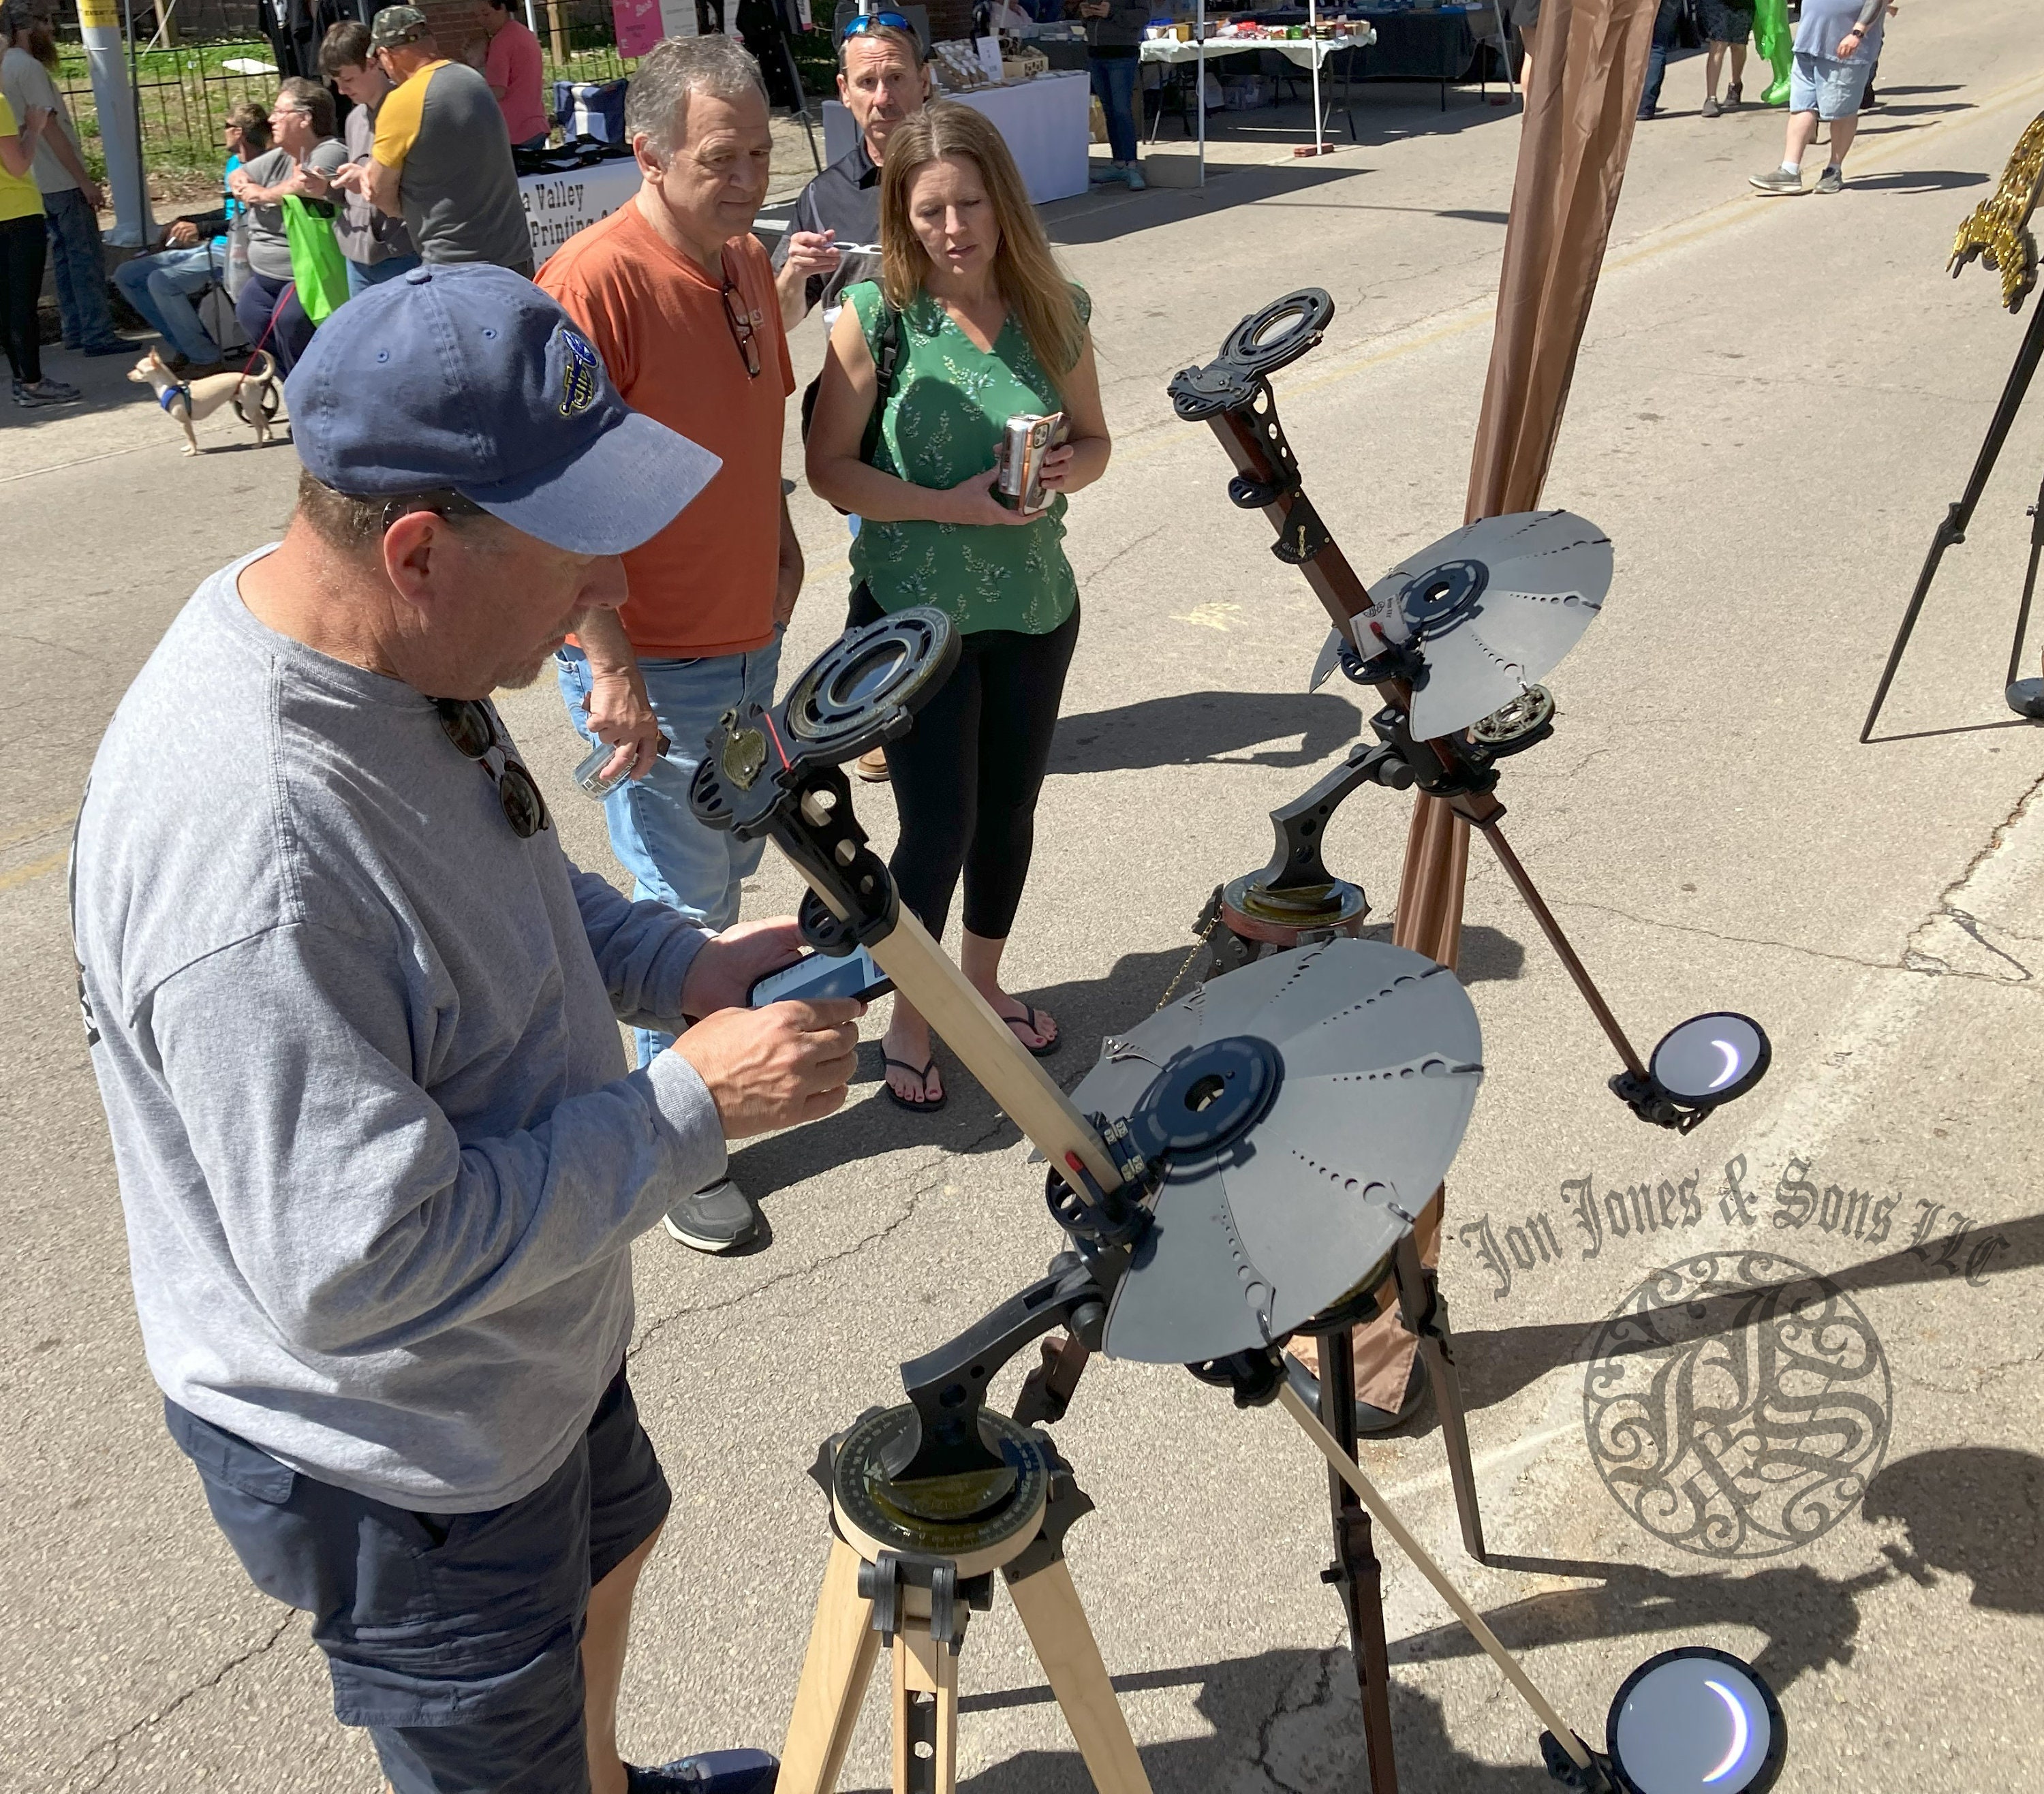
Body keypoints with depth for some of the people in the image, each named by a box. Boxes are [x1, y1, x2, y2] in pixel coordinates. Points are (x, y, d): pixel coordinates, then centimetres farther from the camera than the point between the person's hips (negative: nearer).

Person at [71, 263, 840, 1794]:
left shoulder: (393, 648, -9)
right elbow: (357, 1271, -35)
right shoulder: (252, 859, -39)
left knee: (604, 1552, 34)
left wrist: (681, 963, -7)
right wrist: (694, 1108, -29)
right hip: (401, 1460, -9)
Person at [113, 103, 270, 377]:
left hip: (235, 252, -11)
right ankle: (188, 347, 8)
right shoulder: (234, 163, 16)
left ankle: (206, 359, -15)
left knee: (161, 280, -31)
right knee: (126, 275, 8)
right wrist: (185, 221, 21)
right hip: (211, 247, 11)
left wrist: (202, 228, -23)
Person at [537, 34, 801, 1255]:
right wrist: (610, 667, -23)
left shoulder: (747, 261, 6)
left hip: (749, 639, 8)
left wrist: (780, 545, 15)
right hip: (650, 665, -8)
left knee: (731, 866, 22)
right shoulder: (596, 281, -21)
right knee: (685, 901, 1)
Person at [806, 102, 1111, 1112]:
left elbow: (1094, 440, 9)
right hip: (914, 611, -4)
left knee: (1010, 810, 16)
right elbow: (830, 467, -11)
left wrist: (1069, 471, -14)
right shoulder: (876, 313, -12)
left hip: (1034, 604, 4)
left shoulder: (1056, 310, -2)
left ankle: (983, 982, 41)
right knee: (939, 824, 0)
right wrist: (951, 505, -22)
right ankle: (908, 1015, 25)